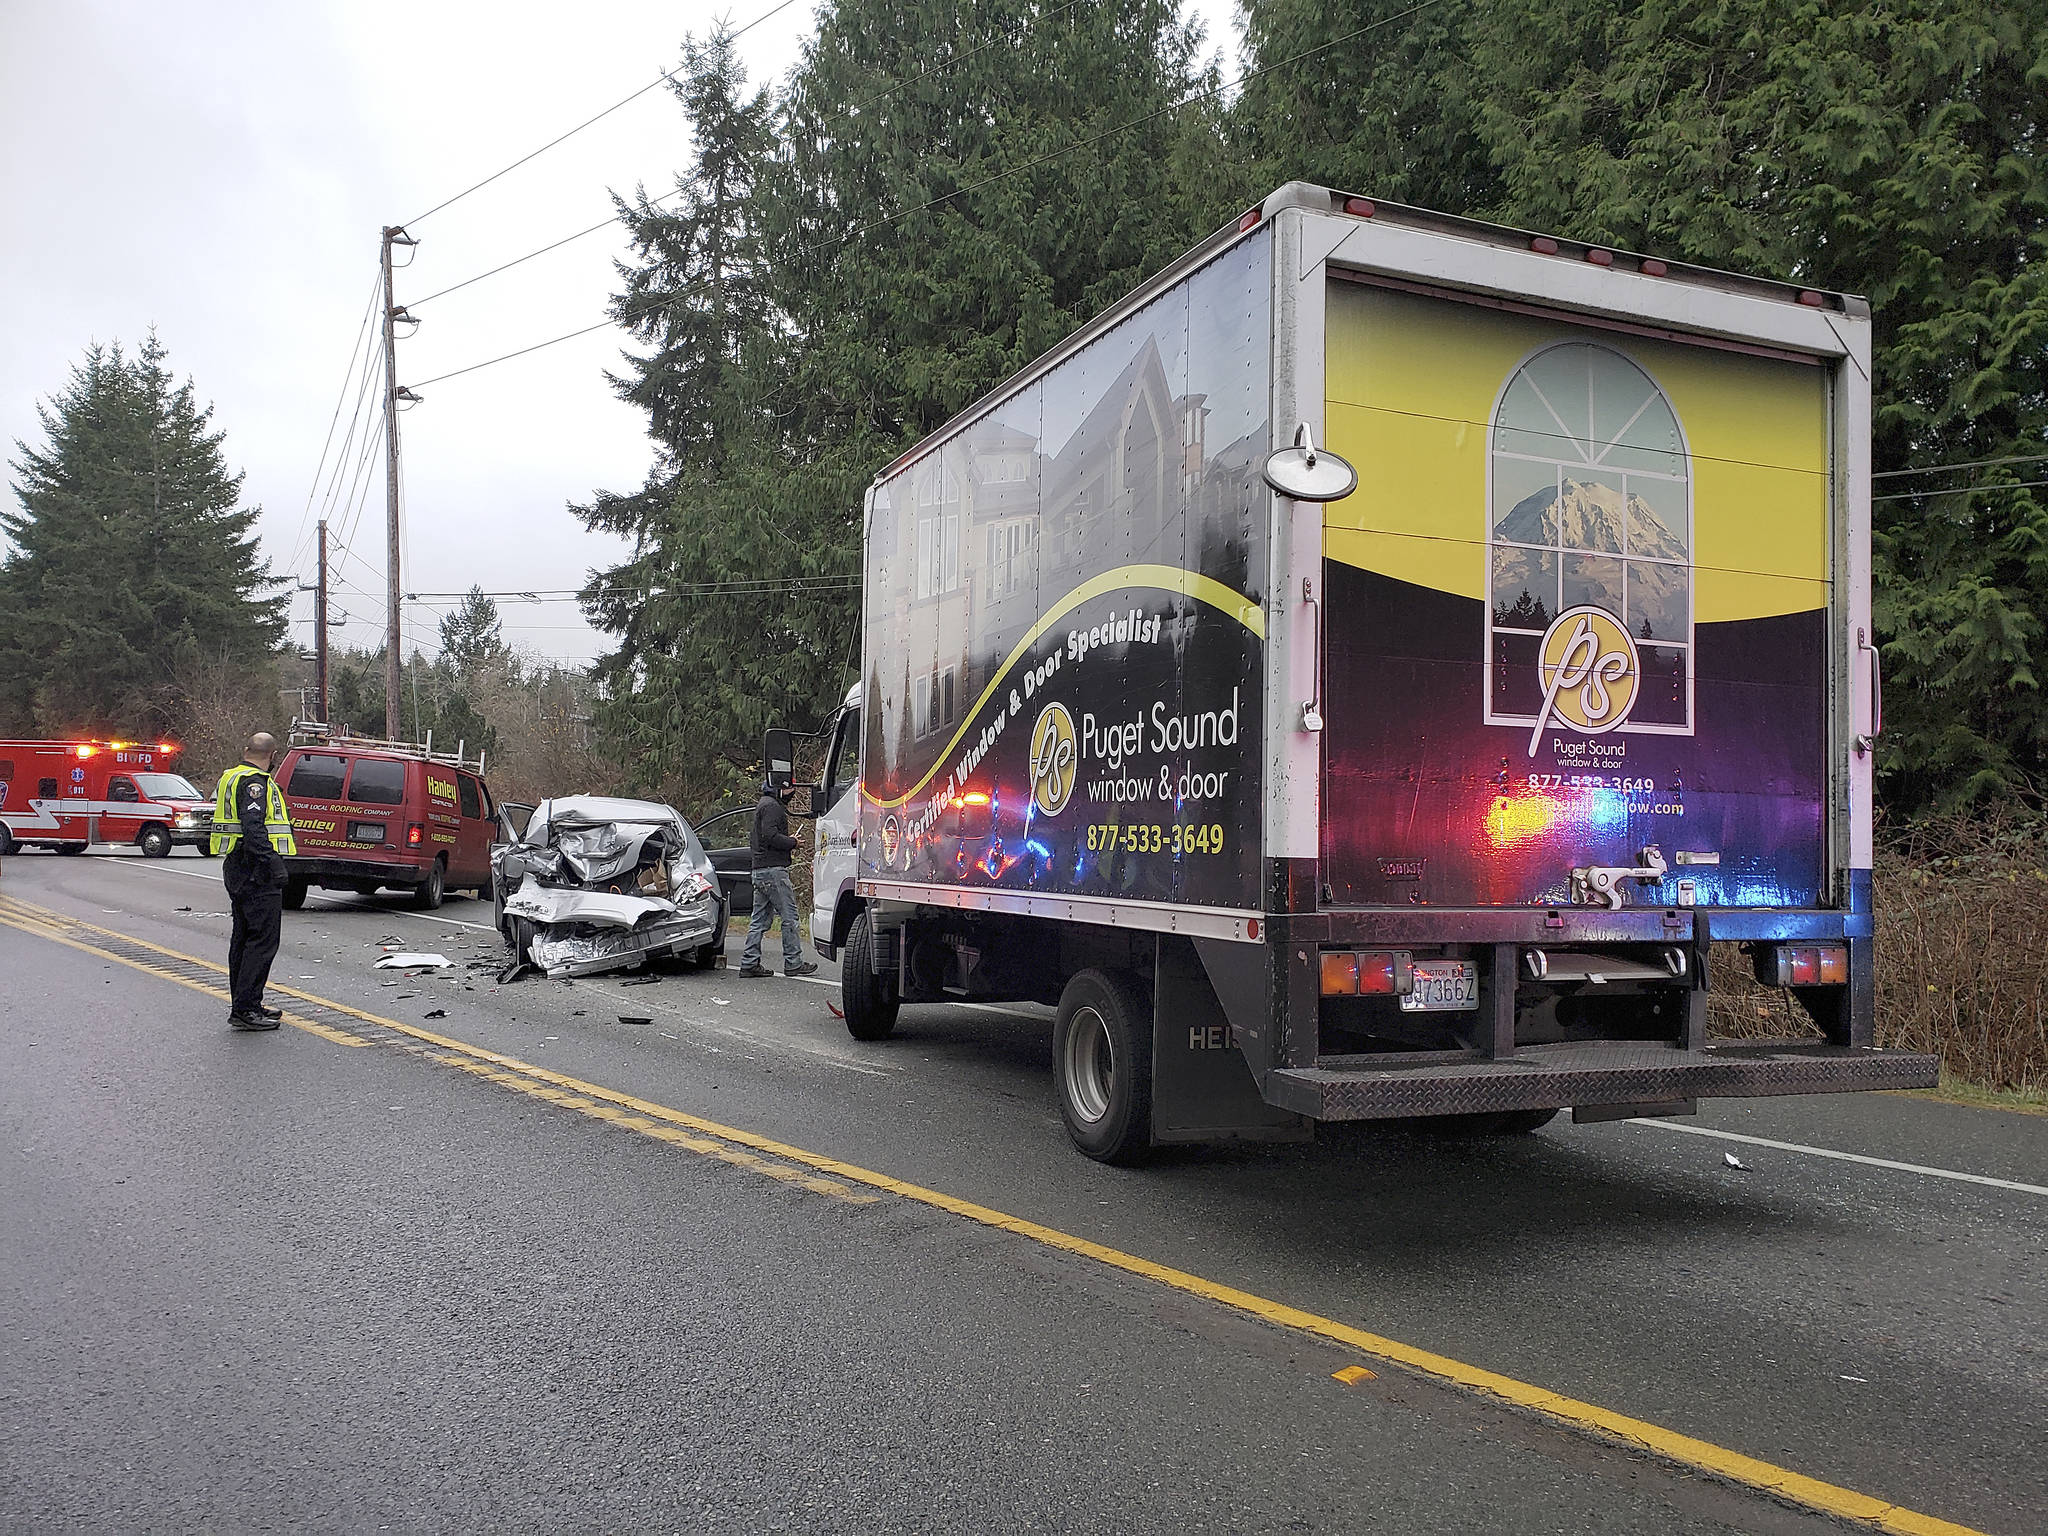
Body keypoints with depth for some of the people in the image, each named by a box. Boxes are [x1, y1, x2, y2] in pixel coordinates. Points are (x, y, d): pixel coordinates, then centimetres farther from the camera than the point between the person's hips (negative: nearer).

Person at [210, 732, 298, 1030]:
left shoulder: (232, 777, 19)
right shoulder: (255, 782, -15)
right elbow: (254, 828, -25)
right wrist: (271, 867, -27)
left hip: (237, 871, 11)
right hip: (257, 873, -11)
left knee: (244, 937, 16)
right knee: (264, 939, -9)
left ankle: (242, 1004, 23)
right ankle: (245, 1008, -11)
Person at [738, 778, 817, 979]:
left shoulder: (763, 805, 22)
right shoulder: (772, 806, -10)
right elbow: (770, 836, -22)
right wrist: (792, 842, -9)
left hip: (759, 870, 10)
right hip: (773, 869, -10)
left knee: (760, 918, 10)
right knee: (789, 915, -6)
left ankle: (749, 963, 10)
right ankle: (793, 963, -3)